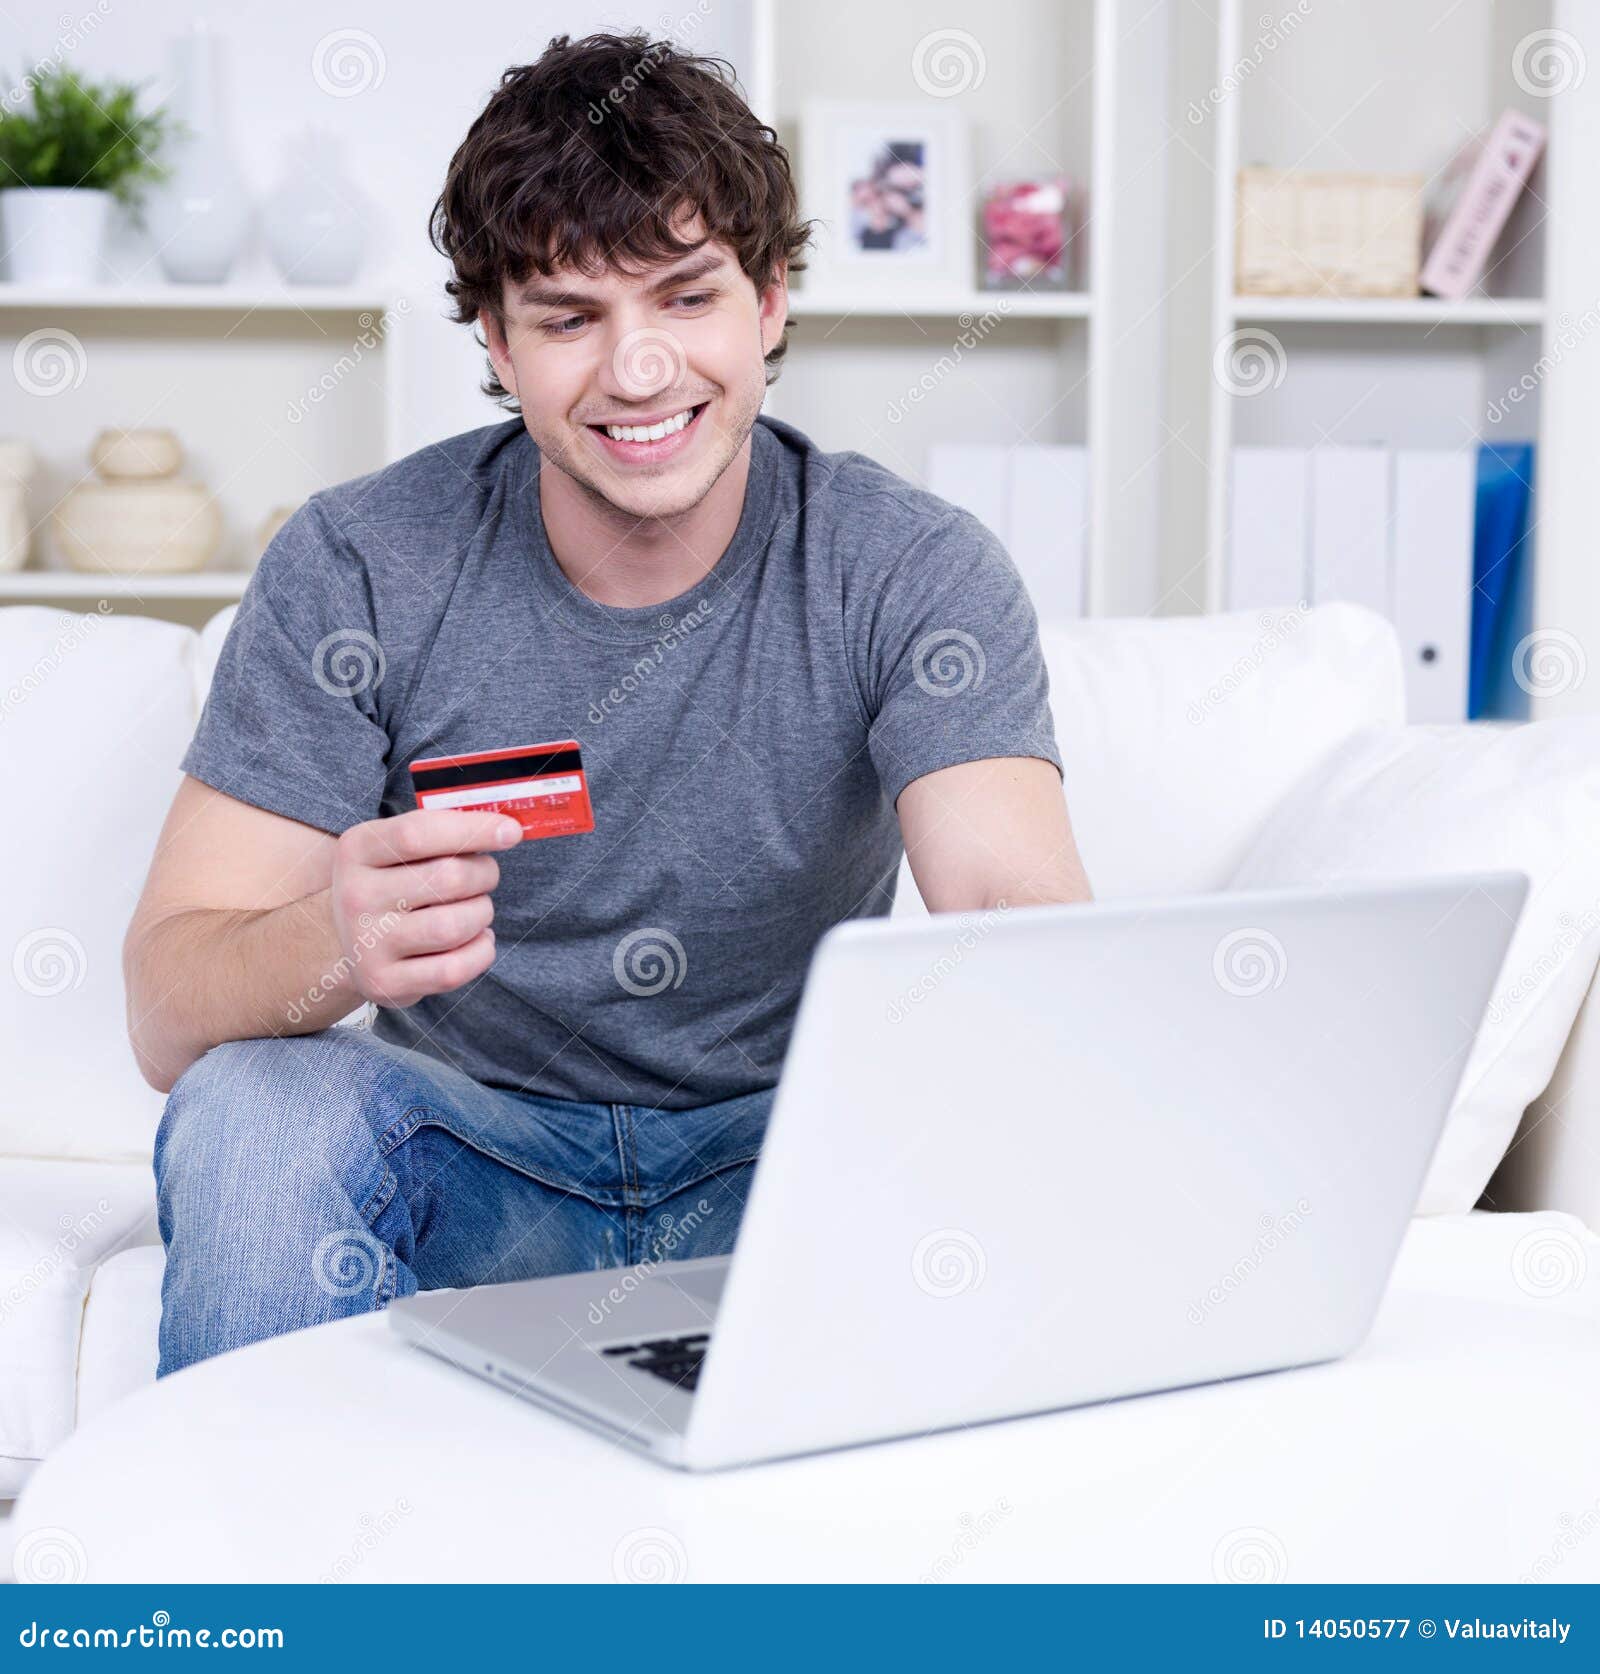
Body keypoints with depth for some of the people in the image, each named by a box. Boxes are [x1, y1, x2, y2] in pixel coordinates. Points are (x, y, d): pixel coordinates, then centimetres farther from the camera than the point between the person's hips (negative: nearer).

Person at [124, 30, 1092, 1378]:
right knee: (256, 1103, -29)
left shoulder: (914, 573, -10)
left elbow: (1022, 907, -25)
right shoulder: (354, 571, -11)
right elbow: (169, 1019, -16)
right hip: (477, 1156, 0)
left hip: (779, 1166, 0)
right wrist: (333, 946, -41)